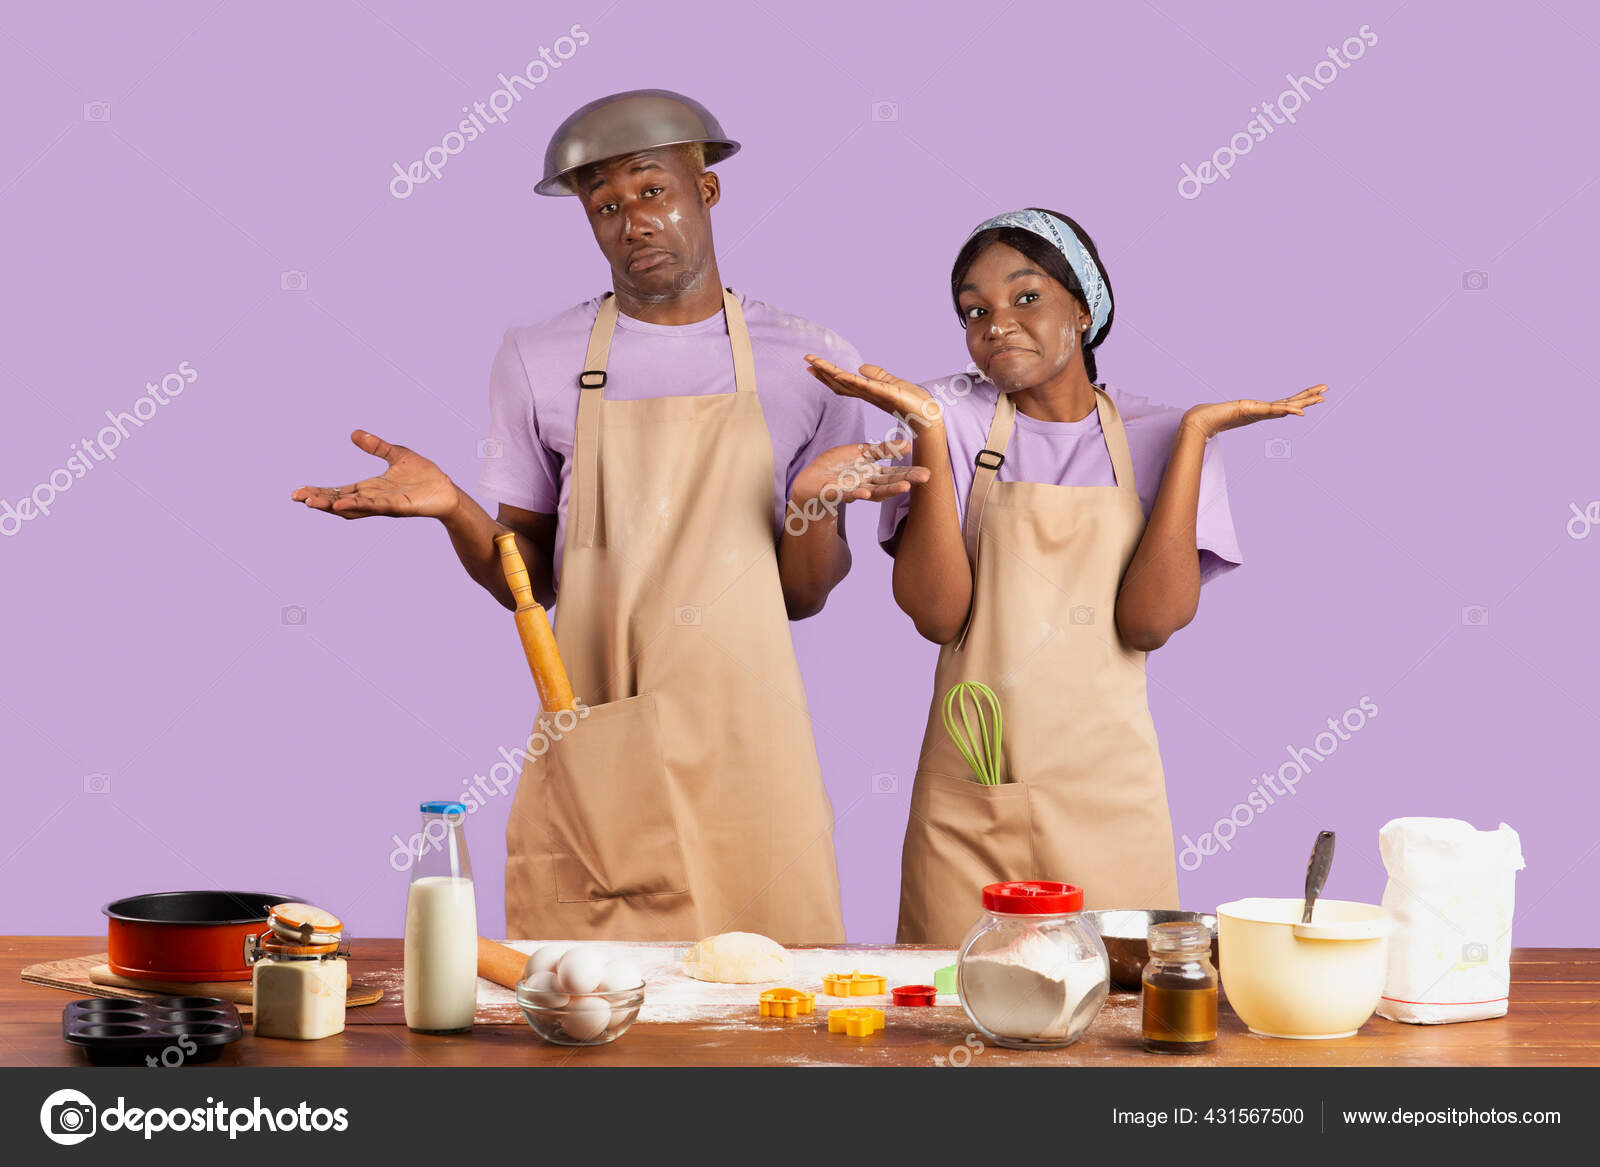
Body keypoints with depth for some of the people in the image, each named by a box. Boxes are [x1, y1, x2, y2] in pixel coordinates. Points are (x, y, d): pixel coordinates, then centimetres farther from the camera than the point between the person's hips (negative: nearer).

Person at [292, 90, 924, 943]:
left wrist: (814, 505, -12)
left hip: (743, 745, 0)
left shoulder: (806, 363, 5)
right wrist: (454, 510, -9)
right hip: (592, 750, 0)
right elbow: (528, 583, 8)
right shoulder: (539, 362, 6)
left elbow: (804, 597, 7)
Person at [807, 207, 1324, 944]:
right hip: (969, 796, 0)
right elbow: (937, 614, -9)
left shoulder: (1156, 439, 5)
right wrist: (929, 428, -13)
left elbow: (1150, 621, -10)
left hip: (1106, 799, 0)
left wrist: (1195, 434, -9)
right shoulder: (957, 422, 3)